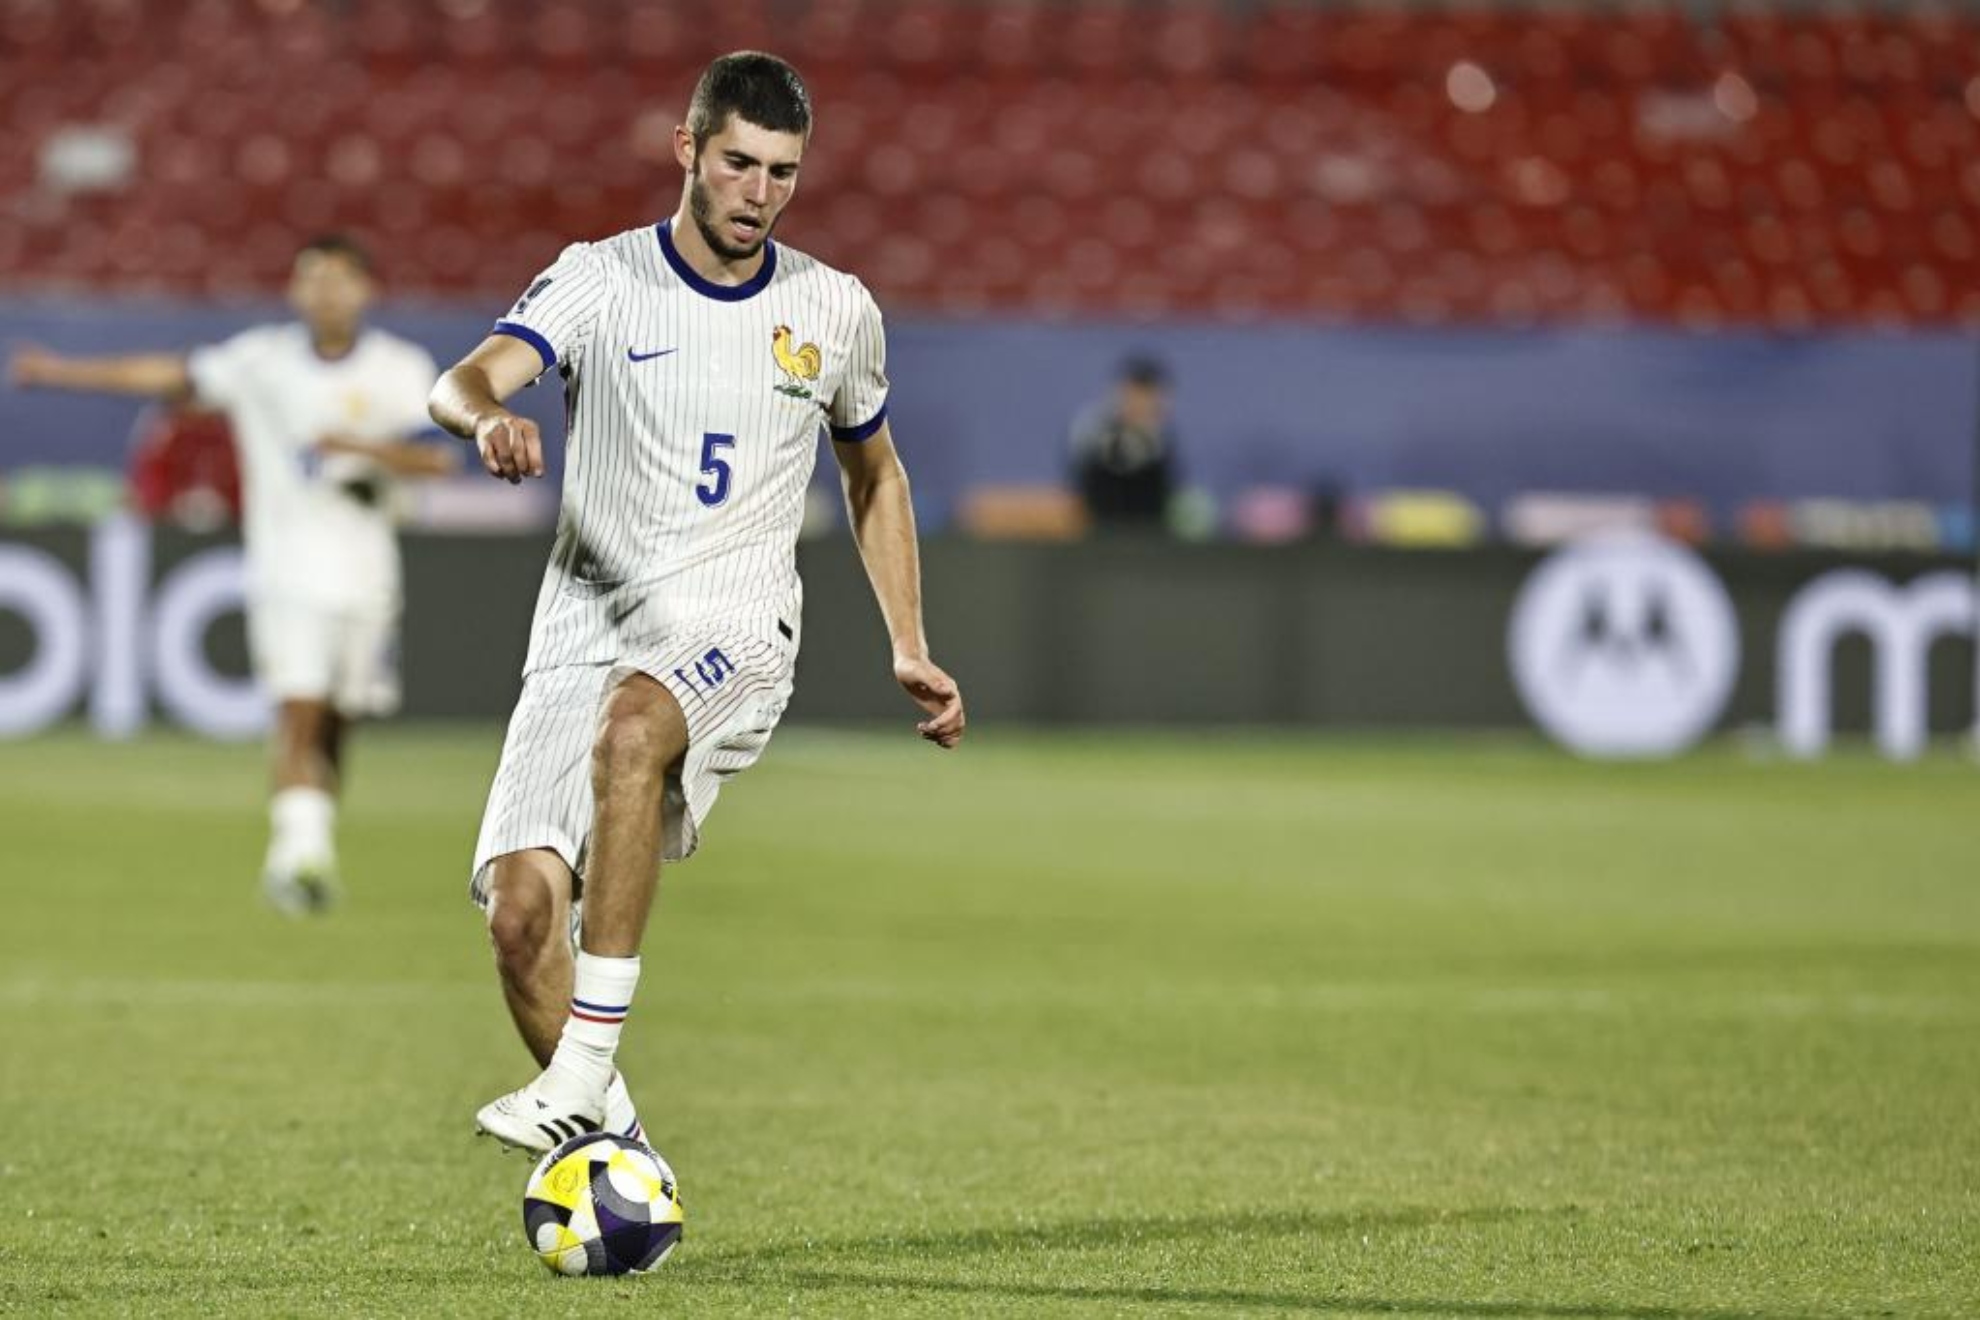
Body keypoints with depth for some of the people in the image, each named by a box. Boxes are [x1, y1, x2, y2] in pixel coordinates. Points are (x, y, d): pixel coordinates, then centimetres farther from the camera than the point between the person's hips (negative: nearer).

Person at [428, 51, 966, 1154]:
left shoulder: (836, 311, 9)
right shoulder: (602, 280, 2)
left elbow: (874, 474, 26)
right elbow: (463, 382, -15)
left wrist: (911, 649, 20)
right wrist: (489, 417, -39)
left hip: (734, 620, -1)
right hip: (587, 626, 1)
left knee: (633, 726, -37)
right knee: (521, 904, -16)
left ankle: (584, 1071, -38)